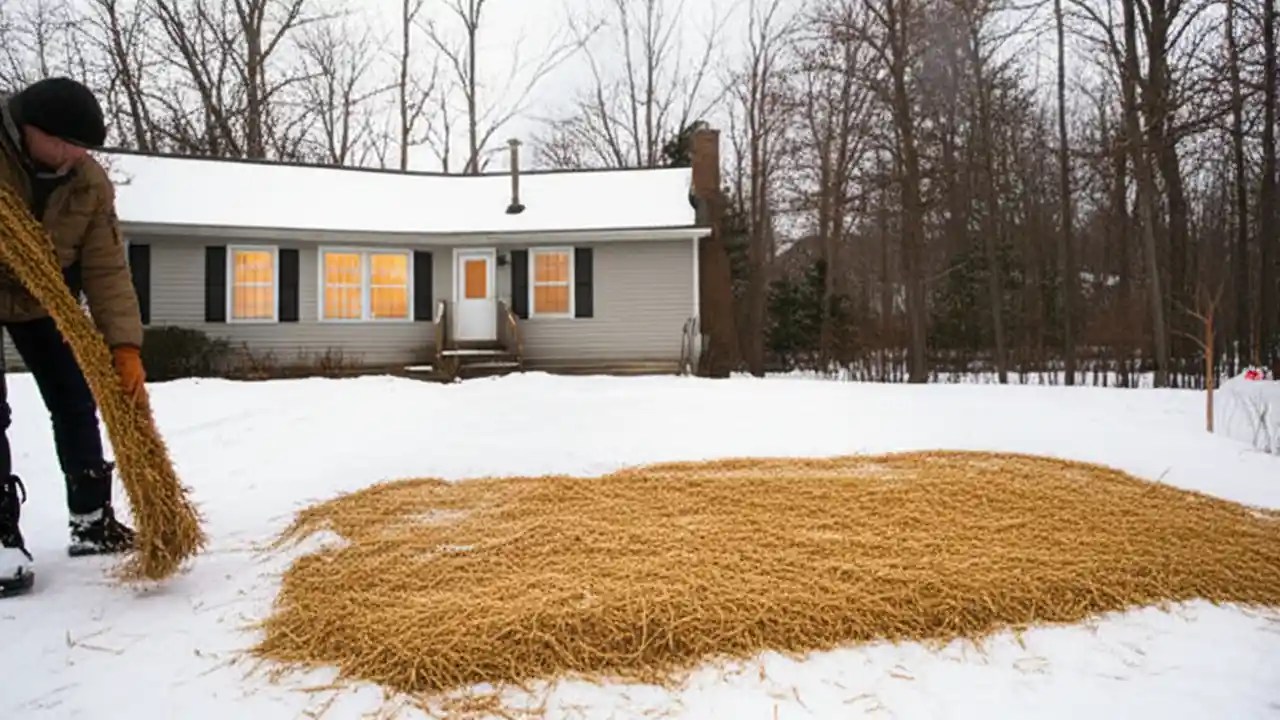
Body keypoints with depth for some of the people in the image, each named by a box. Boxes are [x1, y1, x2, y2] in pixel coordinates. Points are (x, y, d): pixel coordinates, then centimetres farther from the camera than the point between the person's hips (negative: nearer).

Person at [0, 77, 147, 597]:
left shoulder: (91, 182, -17)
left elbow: (107, 270, -19)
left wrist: (125, 345, -28)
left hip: (44, 301, 4)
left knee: (75, 403, 3)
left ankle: (91, 521, 14)